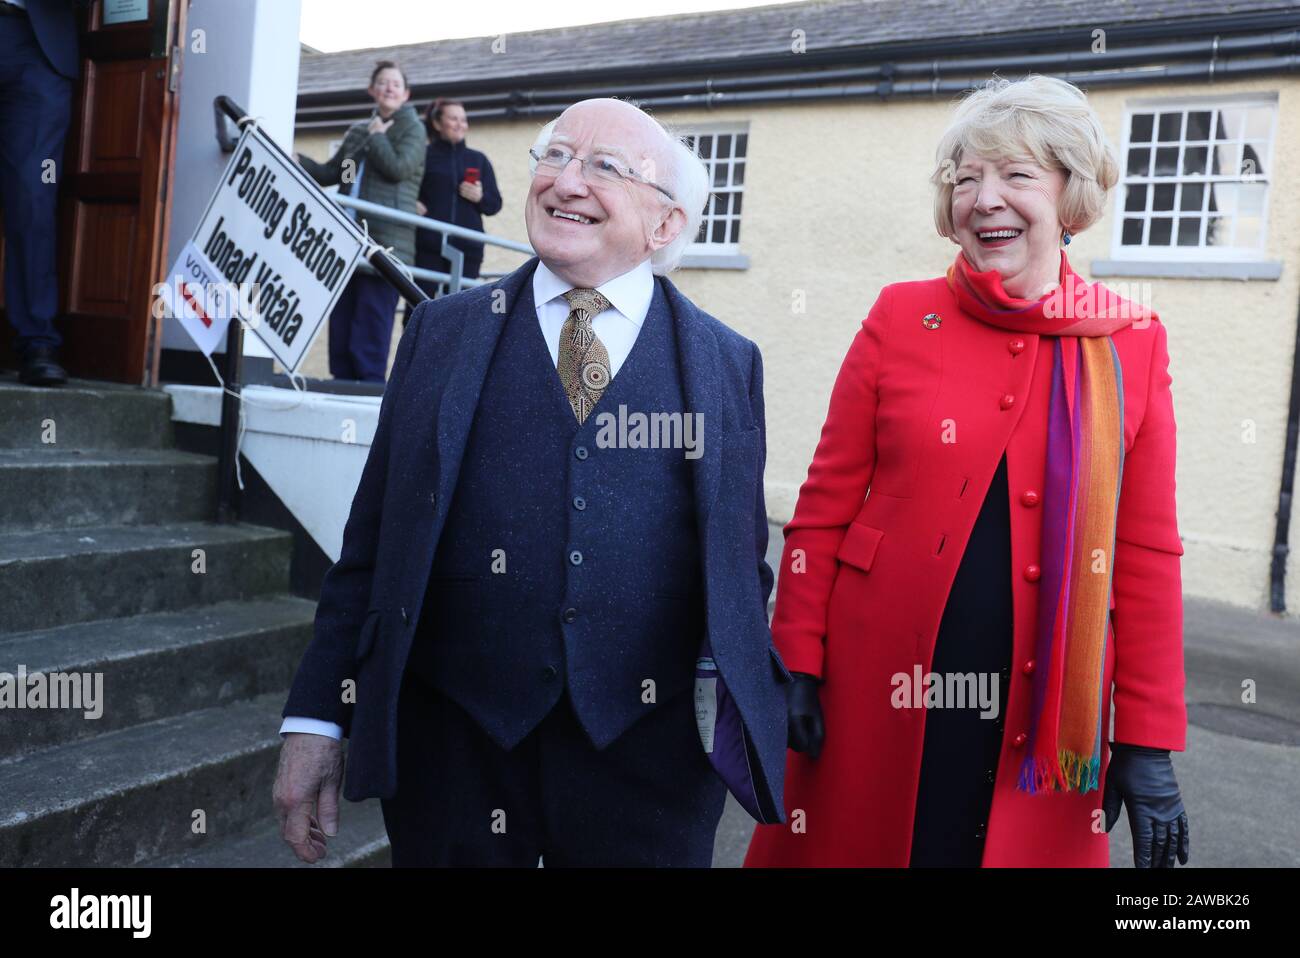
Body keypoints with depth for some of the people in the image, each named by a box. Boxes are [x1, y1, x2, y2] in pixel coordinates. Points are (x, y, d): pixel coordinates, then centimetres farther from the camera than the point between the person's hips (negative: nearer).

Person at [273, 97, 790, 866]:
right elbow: (373, 539, 4)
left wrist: (725, 694, -6)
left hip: (647, 752, 0)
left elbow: (742, 564, 7)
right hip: (451, 744, 1)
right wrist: (318, 716, 3)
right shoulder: (443, 331, 5)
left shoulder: (729, 363, 4)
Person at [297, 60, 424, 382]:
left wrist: (377, 135, 0)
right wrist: (297, 161, 9)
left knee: (372, 315, -10)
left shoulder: (412, 129, 4)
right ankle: (342, 381, 12)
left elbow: (397, 168, -13)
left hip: (385, 238, -7)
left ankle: (370, 383, -8)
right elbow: (330, 173, 23)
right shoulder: (358, 130, 22)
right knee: (341, 314, 6)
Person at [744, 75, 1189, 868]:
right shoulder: (900, 318, -1)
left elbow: (1147, 554, 0)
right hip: (877, 689, 0)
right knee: (851, 842, 14)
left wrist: (1148, 743, -1)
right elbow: (823, 507, -1)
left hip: (1044, 712, 0)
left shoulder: (1133, 346, 0)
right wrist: (797, 666, -5)